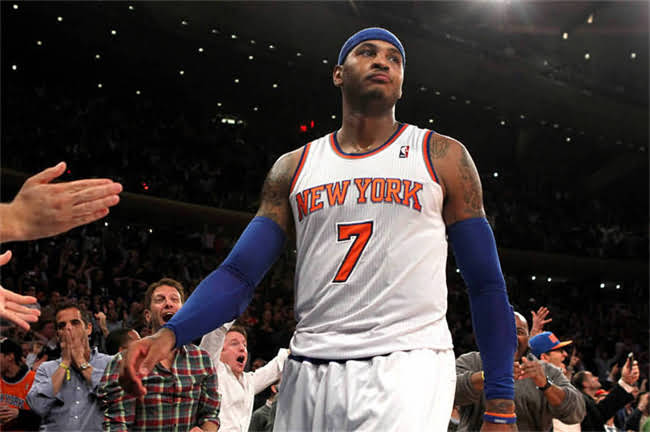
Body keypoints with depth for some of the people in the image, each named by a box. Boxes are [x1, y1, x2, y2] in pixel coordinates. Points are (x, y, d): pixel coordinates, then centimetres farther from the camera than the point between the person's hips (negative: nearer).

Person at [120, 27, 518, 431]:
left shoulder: (442, 157, 7)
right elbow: (239, 274, 8)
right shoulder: (294, 168, 14)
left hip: (407, 368, -3)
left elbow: (487, 285, 5)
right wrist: (170, 333, -11)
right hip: (309, 375, 3)